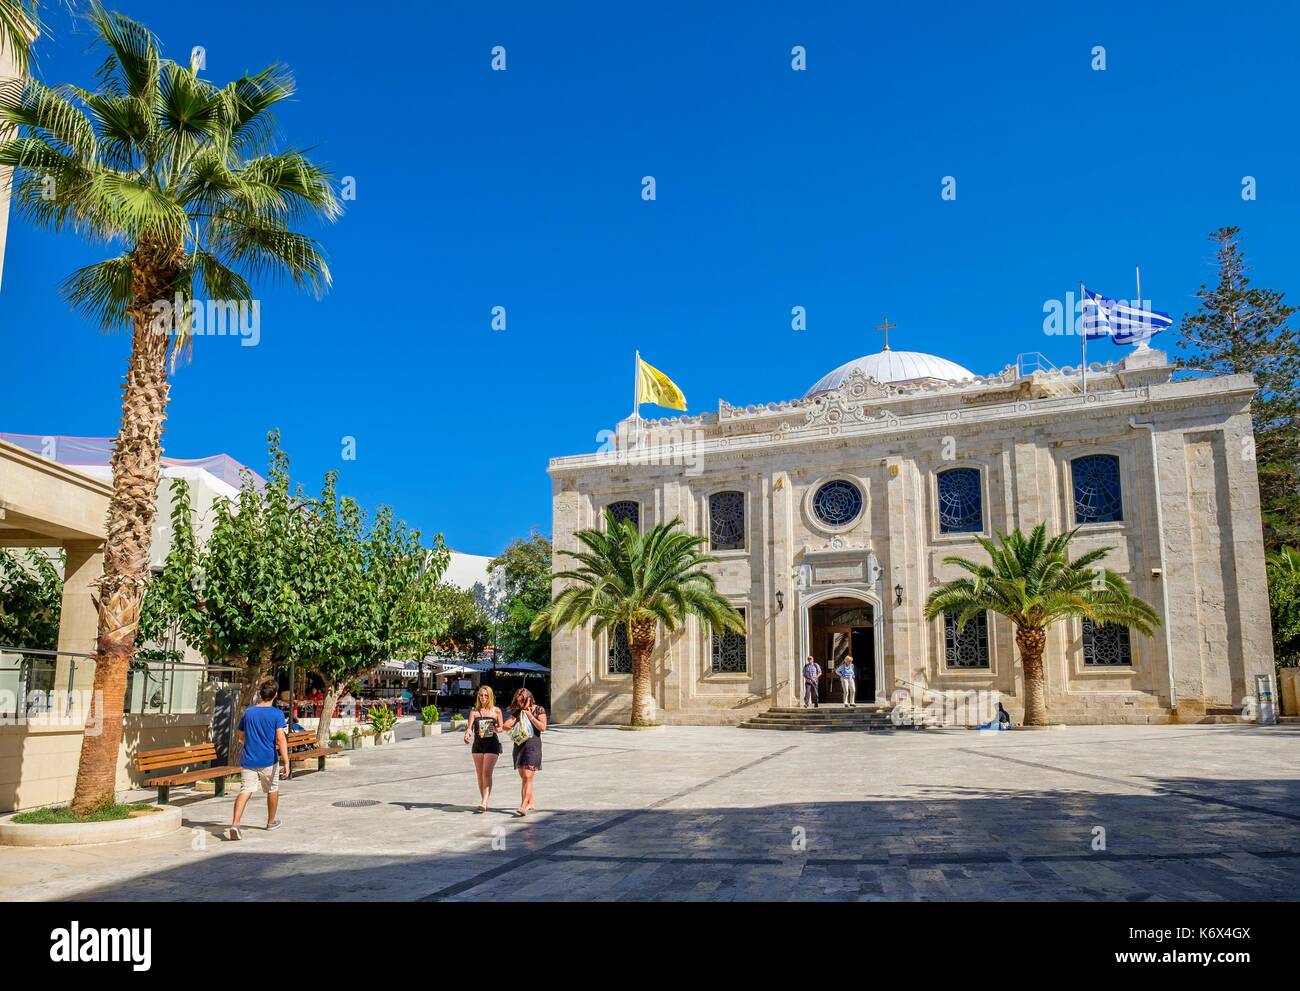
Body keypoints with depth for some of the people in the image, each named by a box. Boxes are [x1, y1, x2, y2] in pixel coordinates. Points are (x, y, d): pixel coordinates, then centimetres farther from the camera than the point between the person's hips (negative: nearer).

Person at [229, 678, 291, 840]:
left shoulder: (248, 712, 5)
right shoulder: (277, 714, -8)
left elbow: (241, 738, 14)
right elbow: (281, 739, -18)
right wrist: (286, 762, -20)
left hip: (248, 760, 2)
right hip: (268, 760, -2)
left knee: (245, 791, -4)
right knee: (273, 790, 18)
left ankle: (235, 823, -24)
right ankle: (271, 822, 34)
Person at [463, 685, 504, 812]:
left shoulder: (496, 711, 1)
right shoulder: (474, 712, 4)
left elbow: (502, 727, 9)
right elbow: (470, 727, -5)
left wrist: (495, 729, -13)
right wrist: (467, 734, -28)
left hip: (492, 745, -3)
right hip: (478, 745, 3)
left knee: (487, 773, -15)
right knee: (480, 774, 8)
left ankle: (484, 802, -20)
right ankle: (484, 801, 20)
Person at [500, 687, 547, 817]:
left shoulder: (539, 710, -1)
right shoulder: (517, 712, 11)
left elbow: (542, 727, -10)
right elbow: (505, 726, 5)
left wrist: (530, 716, -11)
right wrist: (517, 719, -8)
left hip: (533, 745, -5)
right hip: (519, 745, 5)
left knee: (528, 777, -12)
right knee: (523, 777, 10)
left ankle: (524, 806, -17)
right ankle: (530, 803, 22)